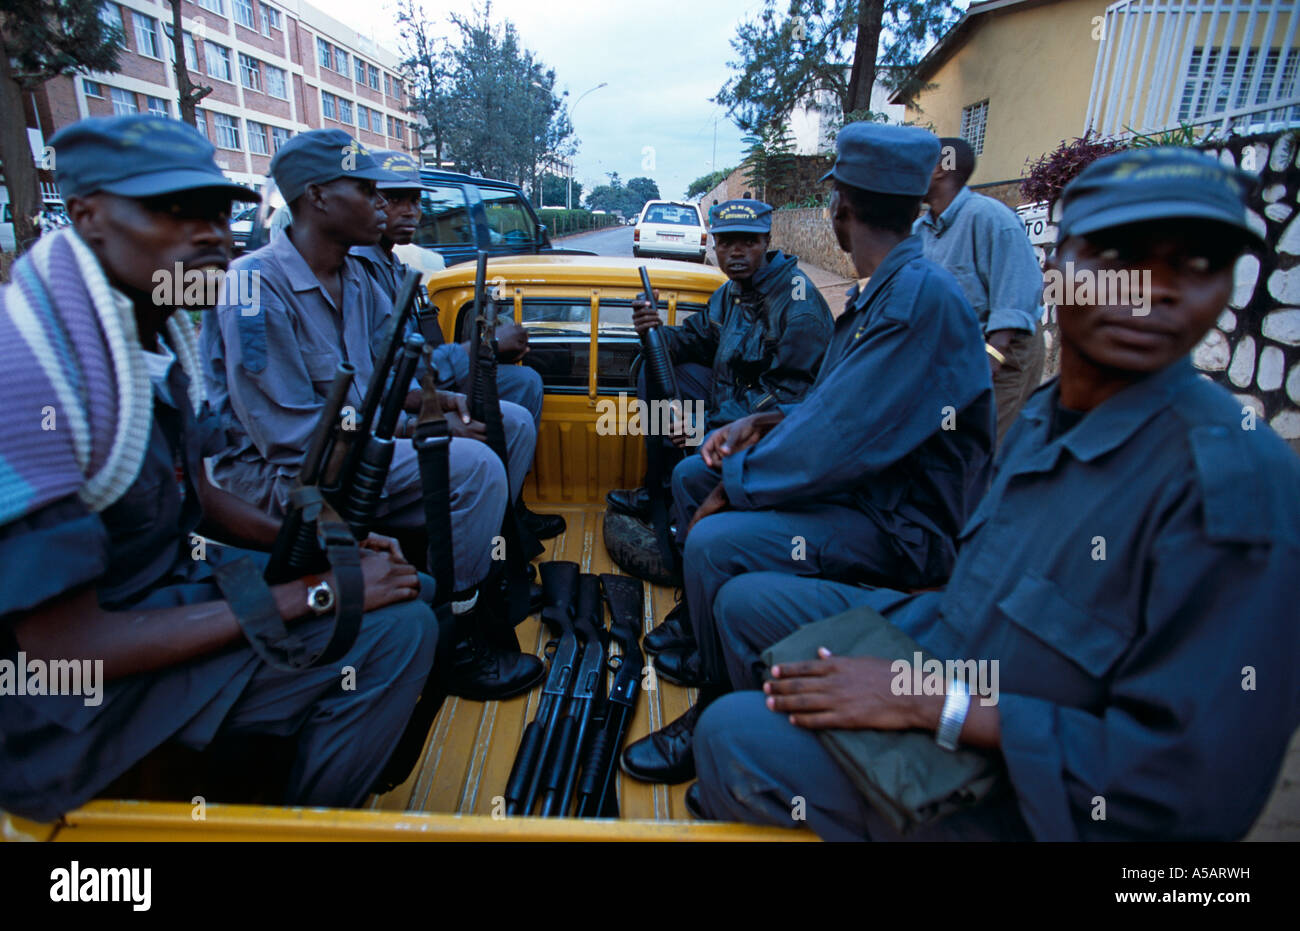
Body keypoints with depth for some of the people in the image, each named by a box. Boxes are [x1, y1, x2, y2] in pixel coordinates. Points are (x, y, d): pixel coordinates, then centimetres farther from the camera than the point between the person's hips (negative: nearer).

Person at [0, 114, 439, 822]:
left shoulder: (160, 332, 1)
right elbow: (65, 649, -26)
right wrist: (303, 594, -23)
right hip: (66, 712, -9)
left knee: (402, 585, 9)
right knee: (396, 631, -23)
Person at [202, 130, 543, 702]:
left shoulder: (354, 275, 7)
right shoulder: (257, 287, -20)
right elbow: (289, 435, -24)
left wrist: (429, 399, -5)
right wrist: (416, 428, -21)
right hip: (279, 473, -9)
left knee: (512, 422, 3)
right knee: (472, 465, -30)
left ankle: (486, 567, 10)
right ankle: (455, 643, -13)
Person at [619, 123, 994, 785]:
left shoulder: (922, 298, -23)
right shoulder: (879, 290, 10)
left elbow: (839, 442, -27)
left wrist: (734, 486, -16)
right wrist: (760, 424, 2)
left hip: (902, 523, -10)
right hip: (860, 482, 11)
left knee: (716, 541, -29)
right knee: (692, 477, 11)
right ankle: (713, 649, 23)